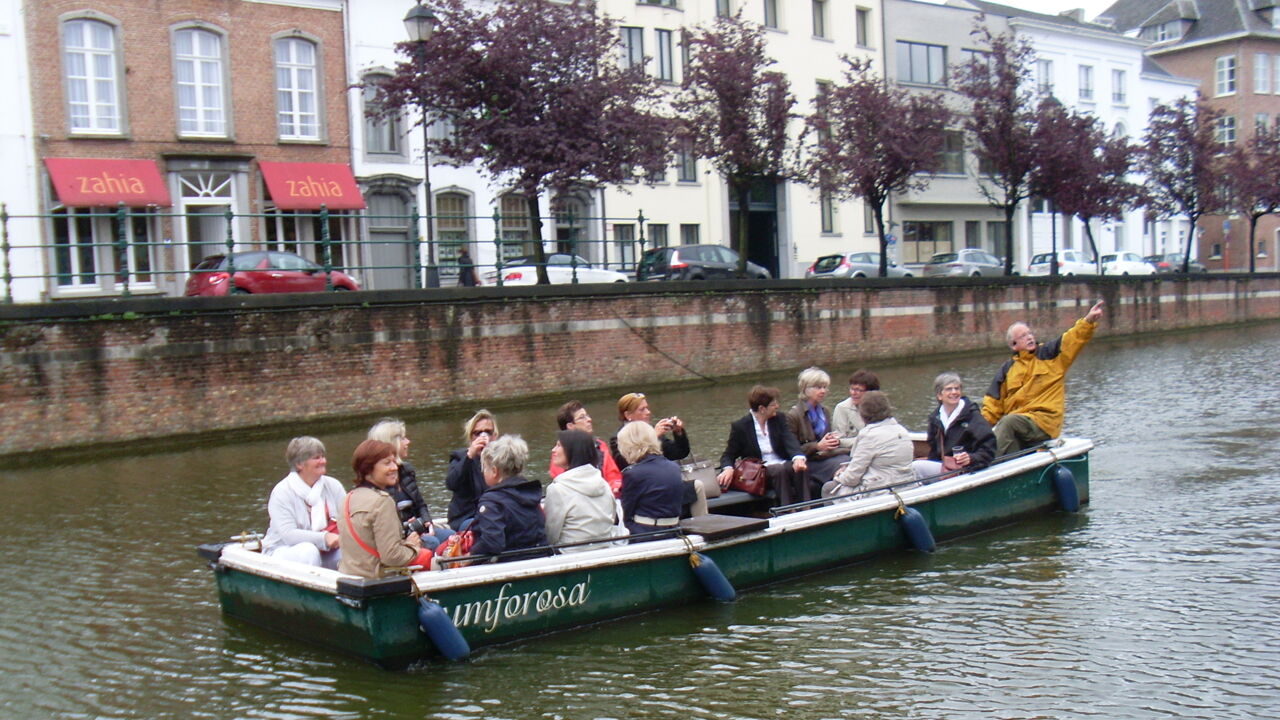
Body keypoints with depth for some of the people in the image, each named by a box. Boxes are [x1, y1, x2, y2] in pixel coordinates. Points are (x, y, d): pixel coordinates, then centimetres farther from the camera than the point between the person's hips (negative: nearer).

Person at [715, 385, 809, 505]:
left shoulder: (778, 420, 9)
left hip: (783, 465, 3)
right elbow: (728, 456, 4)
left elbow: (790, 441, -6)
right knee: (780, 470, -35)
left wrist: (798, 457, -30)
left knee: (801, 466, -29)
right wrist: (728, 469, -21)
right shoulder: (740, 426, -2)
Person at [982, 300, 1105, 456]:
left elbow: (1073, 338, -1)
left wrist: (1089, 320, -18)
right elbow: (994, 401, 15)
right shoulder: (1007, 368, 16)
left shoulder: (1049, 355, 11)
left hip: (1045, 422, -3)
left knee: (1009, 422, -31)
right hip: (1015, 421, 3)